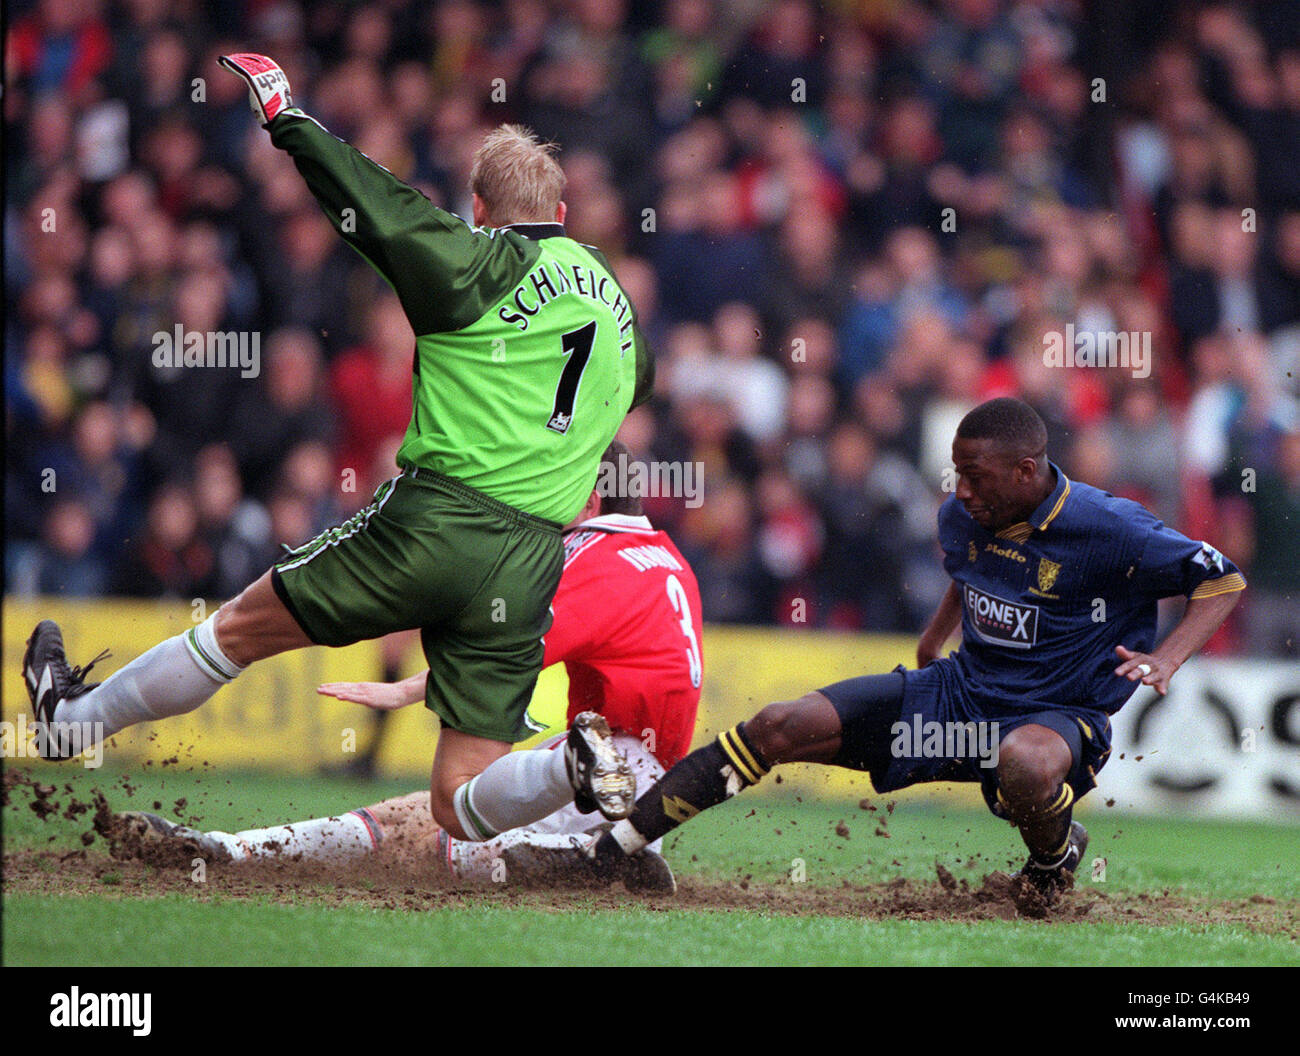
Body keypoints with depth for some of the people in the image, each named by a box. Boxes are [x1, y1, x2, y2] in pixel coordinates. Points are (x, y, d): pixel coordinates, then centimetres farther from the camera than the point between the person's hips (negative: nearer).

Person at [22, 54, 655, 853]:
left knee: (243, 628, 17)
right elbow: (638, 378, 36)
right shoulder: (615, 299, 17)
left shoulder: (484, 268, -2)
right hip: (530, 568, 4)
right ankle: (574, 765, -24)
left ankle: (73, 718, 32)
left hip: (433, 519, -4)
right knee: (460, 809, 4)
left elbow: (375, 206, -6)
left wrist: (285, 116, 5)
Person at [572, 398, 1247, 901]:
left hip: (1060, 715, -6)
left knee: (1027, 763, -45)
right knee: (780, 728, -8)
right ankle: (606, 848, -4)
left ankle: (1055, 861, -5)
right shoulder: (961, 519, 0)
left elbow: (1223, 580, -13)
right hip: (960, 691, 6)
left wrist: (1165, 662, -25)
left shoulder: (1105, 528, -20)